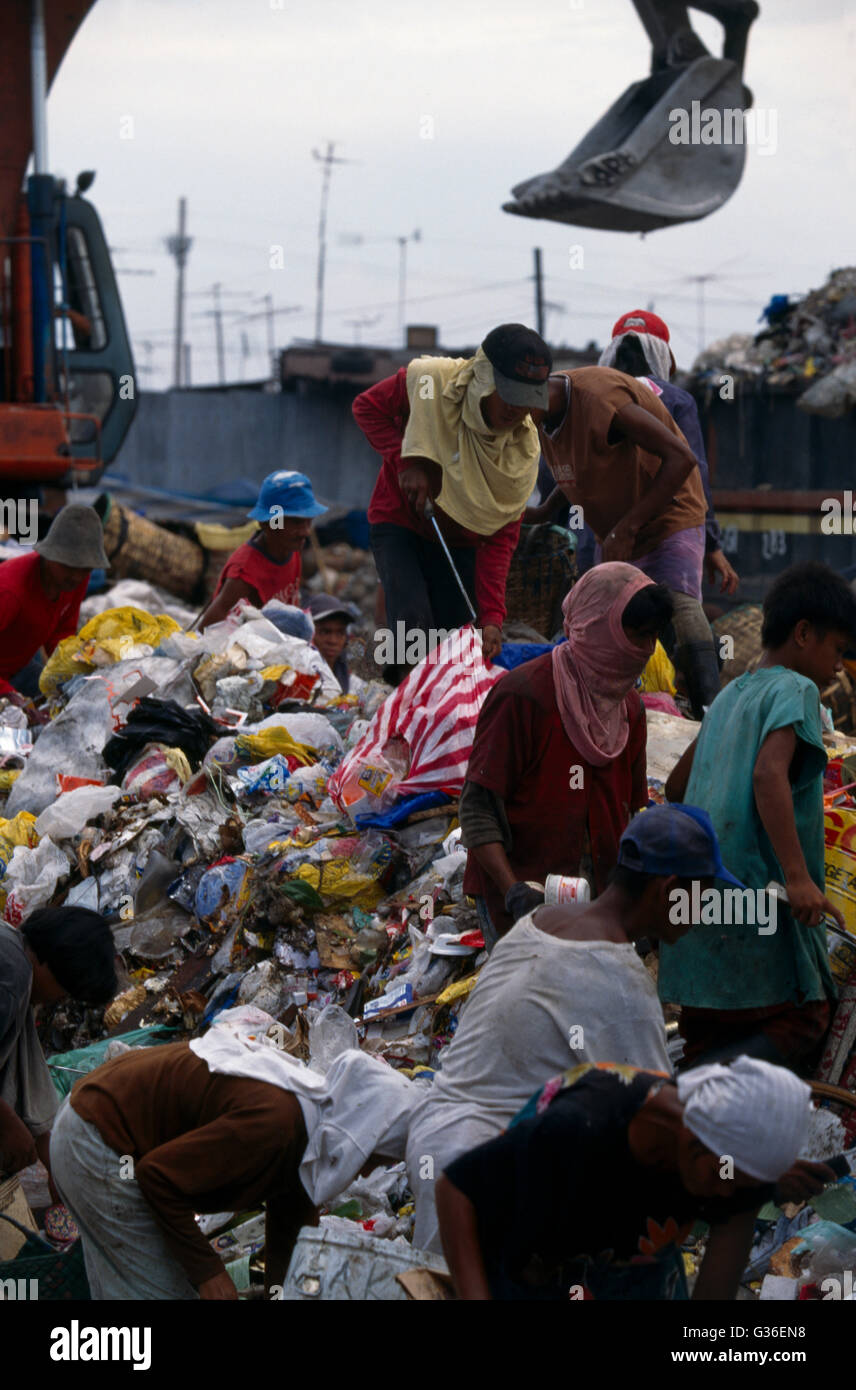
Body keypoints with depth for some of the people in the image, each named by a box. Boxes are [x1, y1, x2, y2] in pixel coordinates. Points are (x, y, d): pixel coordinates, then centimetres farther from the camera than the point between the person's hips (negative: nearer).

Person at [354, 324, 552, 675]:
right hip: (400, 524, -2)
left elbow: (500, 537, -17)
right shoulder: (429, 382, -25)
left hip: (460, 540, 2)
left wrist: (492, 616, -27)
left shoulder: (524, 448, -18)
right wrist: (406, 460, -24)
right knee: (414, 628, -21)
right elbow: (368, 406, -7)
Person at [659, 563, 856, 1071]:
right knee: (803, 1019, -6)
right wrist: (798, 876, -27)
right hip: (755, 889, -9)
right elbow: (769, 773, -22)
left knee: (712, 1036, 10)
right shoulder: (795, 690, -4)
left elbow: (676, 786, 30)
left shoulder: (728, 696, 21)